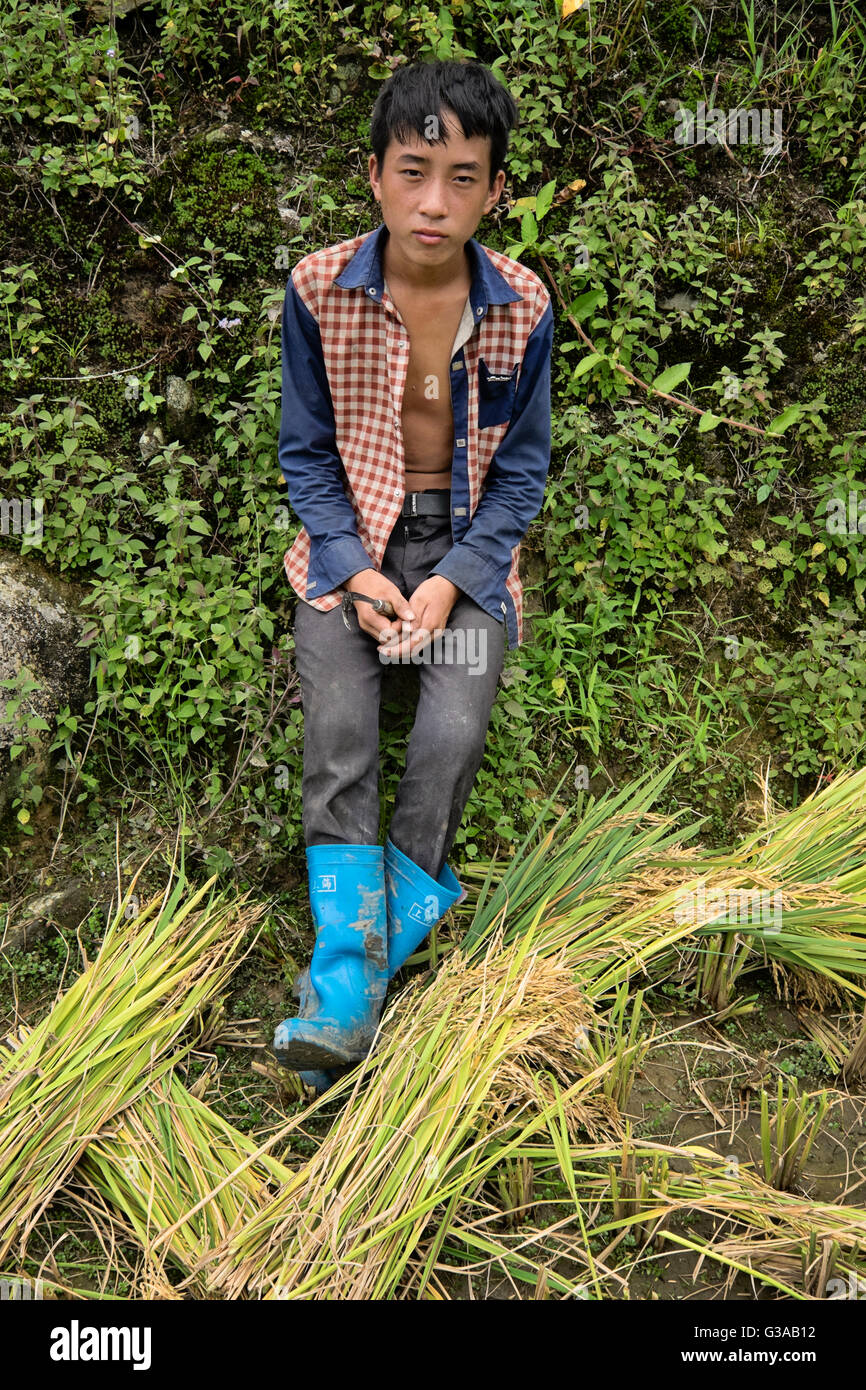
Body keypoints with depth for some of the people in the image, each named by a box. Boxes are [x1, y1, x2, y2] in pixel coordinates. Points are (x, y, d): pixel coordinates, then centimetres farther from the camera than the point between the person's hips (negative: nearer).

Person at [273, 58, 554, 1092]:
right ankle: (348, 972, -17)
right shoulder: (318, 288, -7)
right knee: (338, 723, -24)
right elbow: (305, 450, 0)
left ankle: (357, 964, -7)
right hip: (349, 537, 0)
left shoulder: (523, 306, -6)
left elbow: (522, 470, 0)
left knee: (452, 735, -22)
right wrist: (355, 572, -13)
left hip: (471, 542, 0)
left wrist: (451, 580, -14)